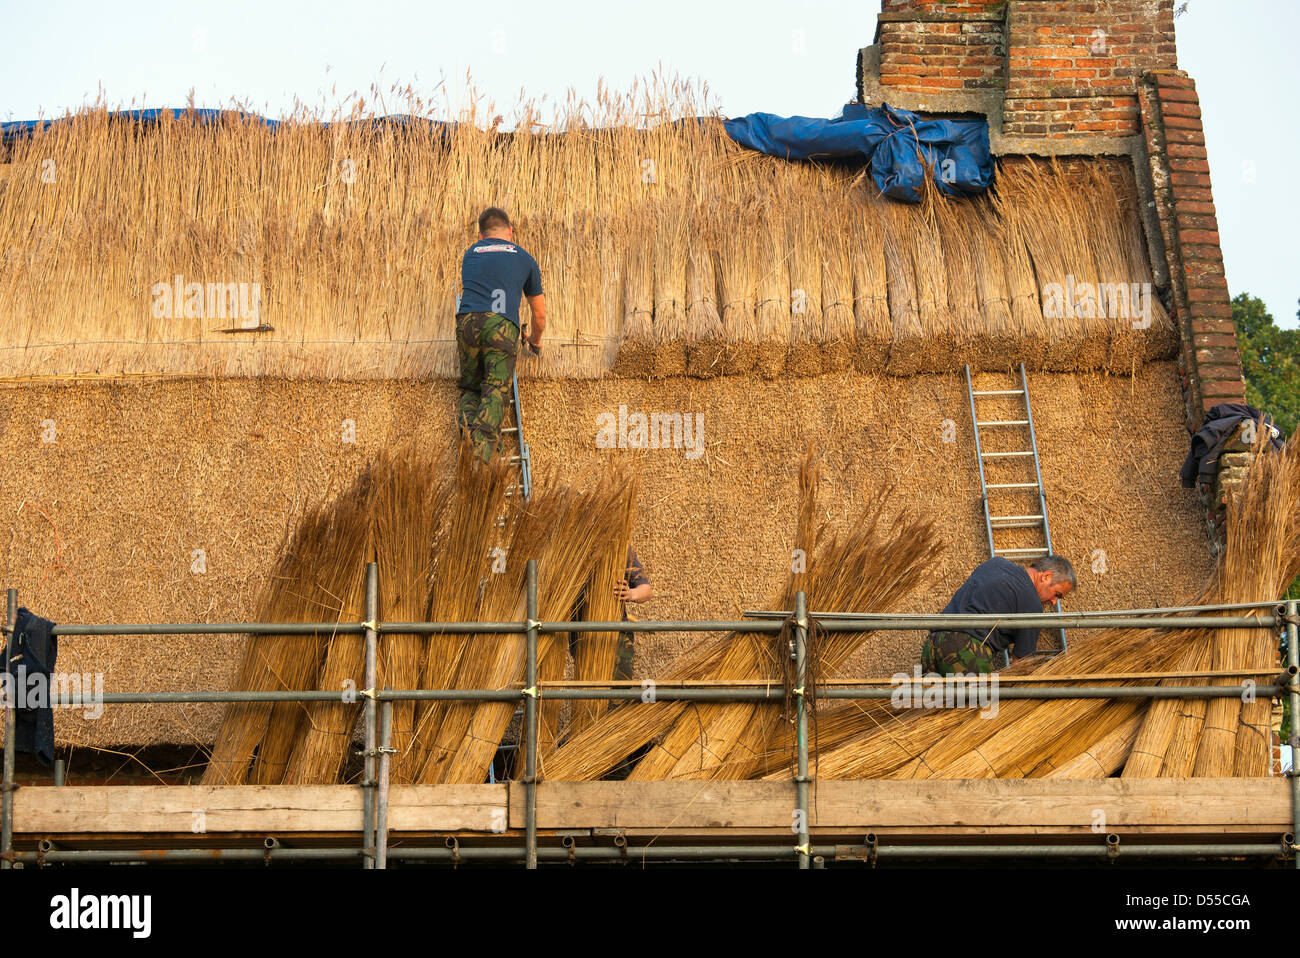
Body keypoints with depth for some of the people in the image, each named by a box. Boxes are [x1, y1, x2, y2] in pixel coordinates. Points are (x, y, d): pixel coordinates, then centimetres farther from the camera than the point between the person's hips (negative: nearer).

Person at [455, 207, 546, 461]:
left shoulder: (471, 254, 28)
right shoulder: (524, 259, 22)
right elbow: (539, 314, 29)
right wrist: (535, 340, 50)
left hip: (468, 320, 2)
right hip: (502, 325, -2)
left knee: (469, 386, 15)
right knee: (496, 390, -8)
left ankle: (467, 418, -16)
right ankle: (484, 437, -34)